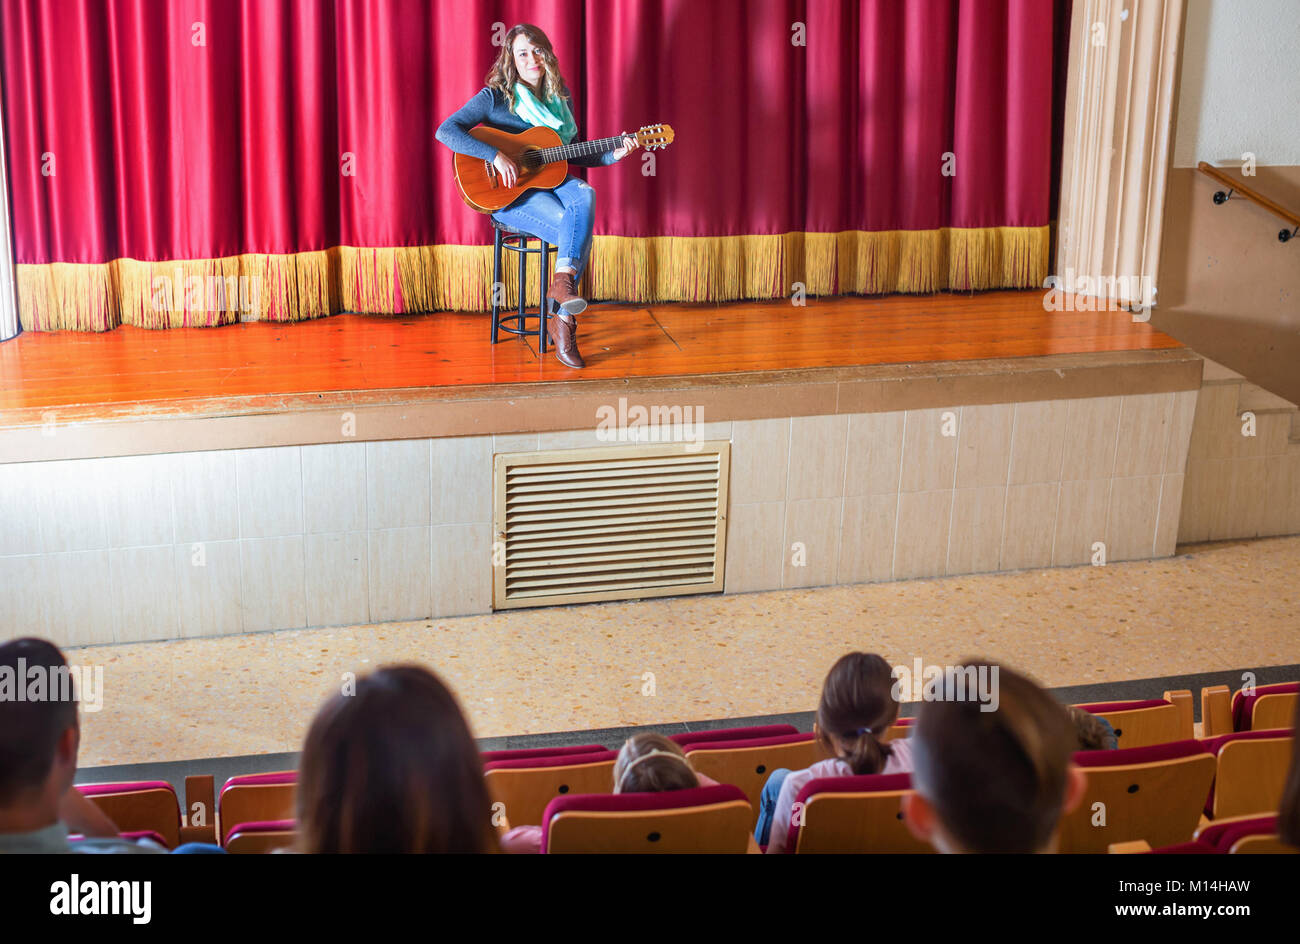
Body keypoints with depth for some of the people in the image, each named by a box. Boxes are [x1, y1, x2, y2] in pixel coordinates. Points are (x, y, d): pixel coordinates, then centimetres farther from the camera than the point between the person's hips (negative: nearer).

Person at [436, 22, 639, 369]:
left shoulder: (560, 97, 11)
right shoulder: (495, 97, -6)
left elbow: (572, 154, 19)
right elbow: (446, 130, -19)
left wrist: (613, 154, 2)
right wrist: (496, 156, -28)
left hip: (550, 181, 5)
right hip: (507, 193, -5)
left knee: (585, 196, -32)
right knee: (578, 229, -30)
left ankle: (562, 281, -41)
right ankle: (563, 320, -26)